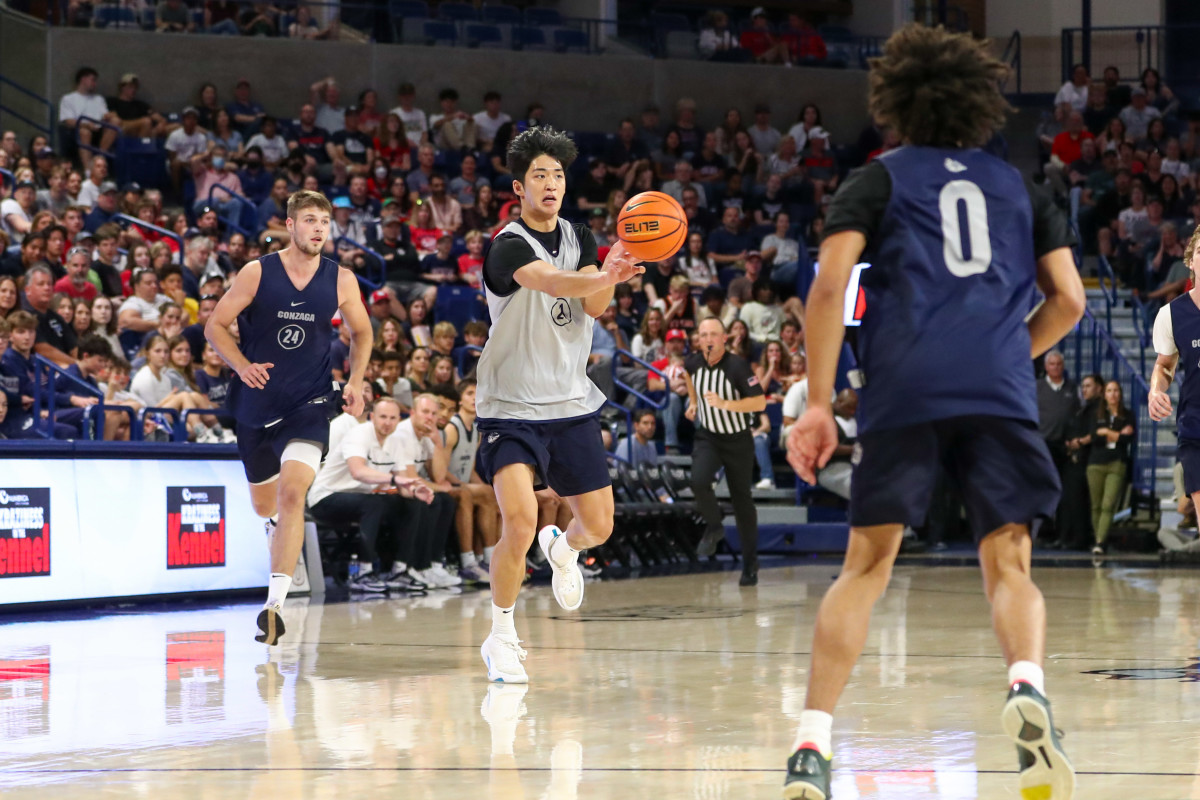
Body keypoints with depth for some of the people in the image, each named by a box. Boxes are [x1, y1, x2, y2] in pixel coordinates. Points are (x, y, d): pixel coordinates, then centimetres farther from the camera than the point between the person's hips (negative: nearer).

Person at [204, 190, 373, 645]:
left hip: (309, 403, -1)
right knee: (264, 504, 16)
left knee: (292, 492, -23)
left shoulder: (341, 280, -3)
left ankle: (274, 603, -28)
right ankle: (279, 530, 55)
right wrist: (242, 366, -19)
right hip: (256, 403, 1)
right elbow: (215, 326, -2)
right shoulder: (257, 273, -6)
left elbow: (362, 333, 14)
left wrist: (355, 382, 0)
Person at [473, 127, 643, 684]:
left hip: (572, 406, 6)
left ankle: (562, 550, 47)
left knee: (598, 526, 9)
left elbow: (593, 305, -9)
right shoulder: (509, 247, -14)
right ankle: (501, 638, -3)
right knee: (520, 519, -22)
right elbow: (552, 283, -36)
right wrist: (603, 277, -55)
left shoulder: (579, 239, 6)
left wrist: (611, 275, -31)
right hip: (512, 406, -6)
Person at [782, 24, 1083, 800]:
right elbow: (1069, 301, 15)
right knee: (1010, 567, 6)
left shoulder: (879, 179, 15)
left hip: (905, 389, -1)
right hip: (1002, 394, 1)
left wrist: (819, 404, 1)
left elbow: (830, 285, 1)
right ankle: (1028, 686, -26)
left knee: (866, 567, 6)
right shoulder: (1017, 186, 23)